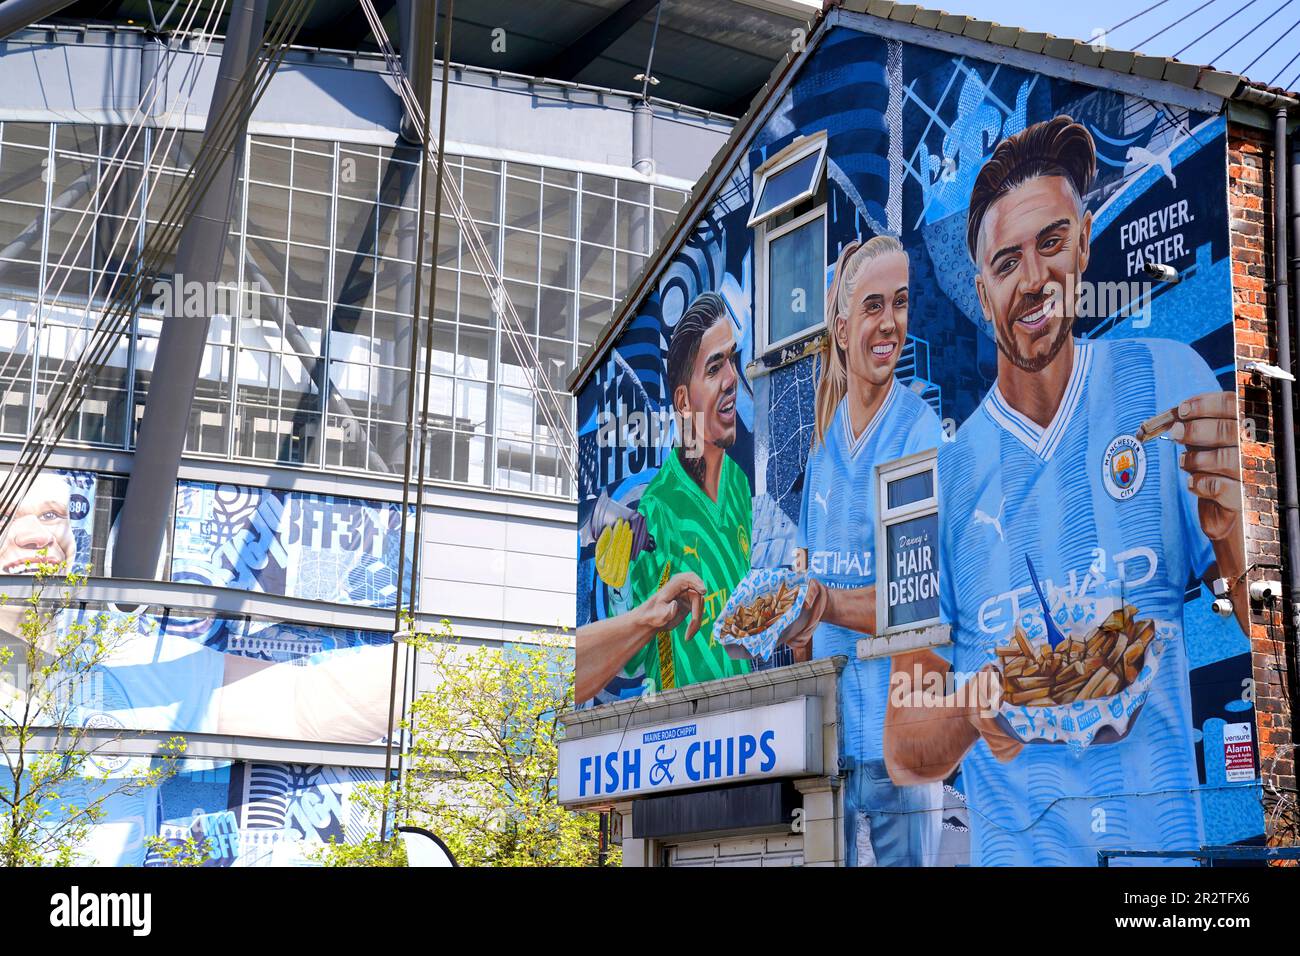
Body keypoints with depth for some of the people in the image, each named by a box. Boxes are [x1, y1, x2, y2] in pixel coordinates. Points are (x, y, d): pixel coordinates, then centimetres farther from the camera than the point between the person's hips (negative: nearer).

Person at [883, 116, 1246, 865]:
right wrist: (970, 711, -17)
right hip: (1017, 852, 0)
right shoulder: (945, 480, 2)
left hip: (1172, 837, 0)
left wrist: (1230, 530, -16)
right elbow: (905, 754, 3)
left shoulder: (1169, 384, 1)